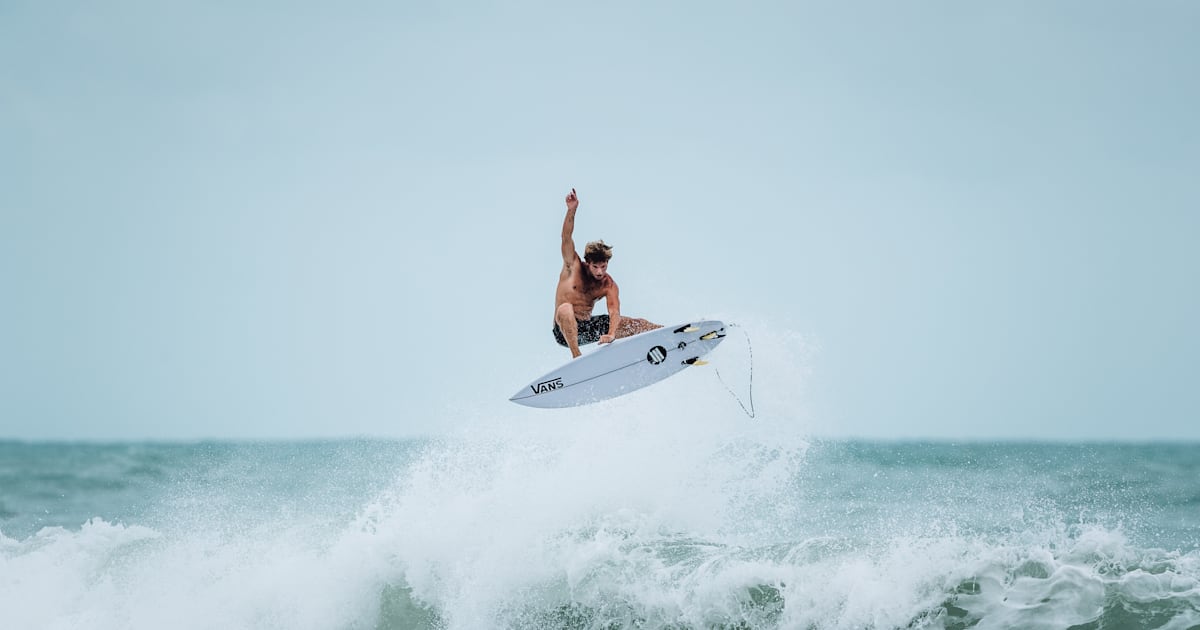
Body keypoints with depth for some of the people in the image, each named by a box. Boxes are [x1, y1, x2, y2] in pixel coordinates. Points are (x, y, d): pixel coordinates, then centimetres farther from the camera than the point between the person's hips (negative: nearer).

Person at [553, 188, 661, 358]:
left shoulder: (609, 285, -3)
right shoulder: (573, 266, -8)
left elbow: (614, 311, -18)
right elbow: (566, 237, -21)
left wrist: (611, 334, -38)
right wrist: (571, 210, -35)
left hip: (588, 328, 4)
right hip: (565, 331, -4)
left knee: (635, 324, 0)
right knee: (565, 308, -40)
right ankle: (576, 357, -40)